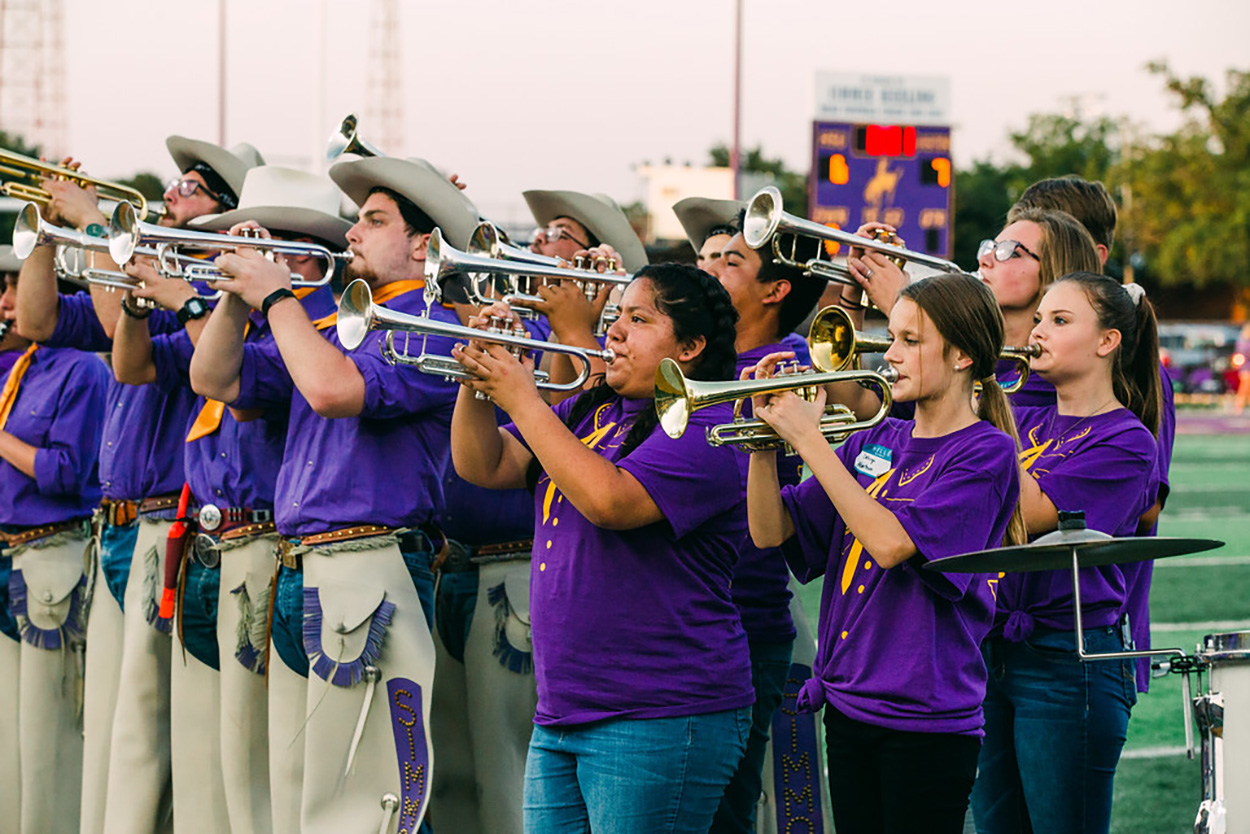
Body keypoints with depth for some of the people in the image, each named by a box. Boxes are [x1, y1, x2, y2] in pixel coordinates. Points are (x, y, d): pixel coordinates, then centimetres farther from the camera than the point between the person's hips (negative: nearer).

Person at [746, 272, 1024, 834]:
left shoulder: (986, 451, -9)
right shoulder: (874, 442, 10)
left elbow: (890, 543, -21)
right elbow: (772, 532, 8)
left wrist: (808, 438, -19)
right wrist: (766, 439, -8)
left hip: (926, 719, -6)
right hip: (847, 701, 6)